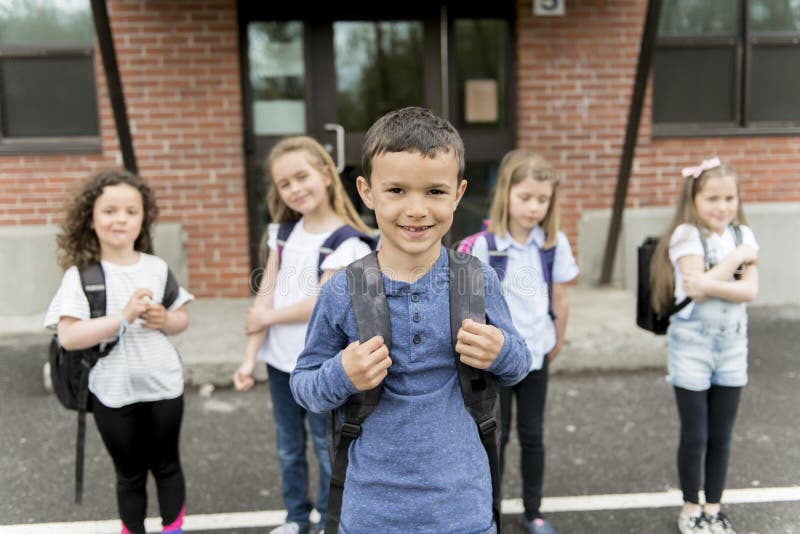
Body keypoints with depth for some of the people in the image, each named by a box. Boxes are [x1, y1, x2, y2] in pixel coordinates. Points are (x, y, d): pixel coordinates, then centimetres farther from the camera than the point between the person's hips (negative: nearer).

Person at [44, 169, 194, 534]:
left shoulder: (157, 267, 0)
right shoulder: (80, 274, -11)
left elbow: (182, 319, 8)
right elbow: (69, 337, -20)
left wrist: (165, 319, -13)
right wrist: (124, 316, -26)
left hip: (163, 386, 3)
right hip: (113, 394, -2)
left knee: (167, 466, 17)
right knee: (130, 475, 13)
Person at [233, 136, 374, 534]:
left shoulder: (345, 241, -15)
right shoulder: (283, 233, 3)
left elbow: (321, 304, -20)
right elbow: (265, 296, -2)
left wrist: (267, 317, -9)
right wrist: (250, 357, -8)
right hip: (279, 359, 6)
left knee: (326, 448, 10)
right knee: (288, 448, 19)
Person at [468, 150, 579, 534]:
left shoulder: (554, 243, -5)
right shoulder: (485, 245, -15)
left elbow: (560, 299, 3)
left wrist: (557, 343, 10)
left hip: (536, 354, 3)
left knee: (532, 436, 15)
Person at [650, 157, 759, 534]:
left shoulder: (742, 234, 2)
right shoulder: (687, 234, -11)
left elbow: (750, 291, -8)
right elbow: (697, 286, -22)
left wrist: (708, 284, -20)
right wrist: (737, 257, -15)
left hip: (732, 345, 4)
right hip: (692, 346, -4)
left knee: (721, 437, 13)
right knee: (694, 437, 6)